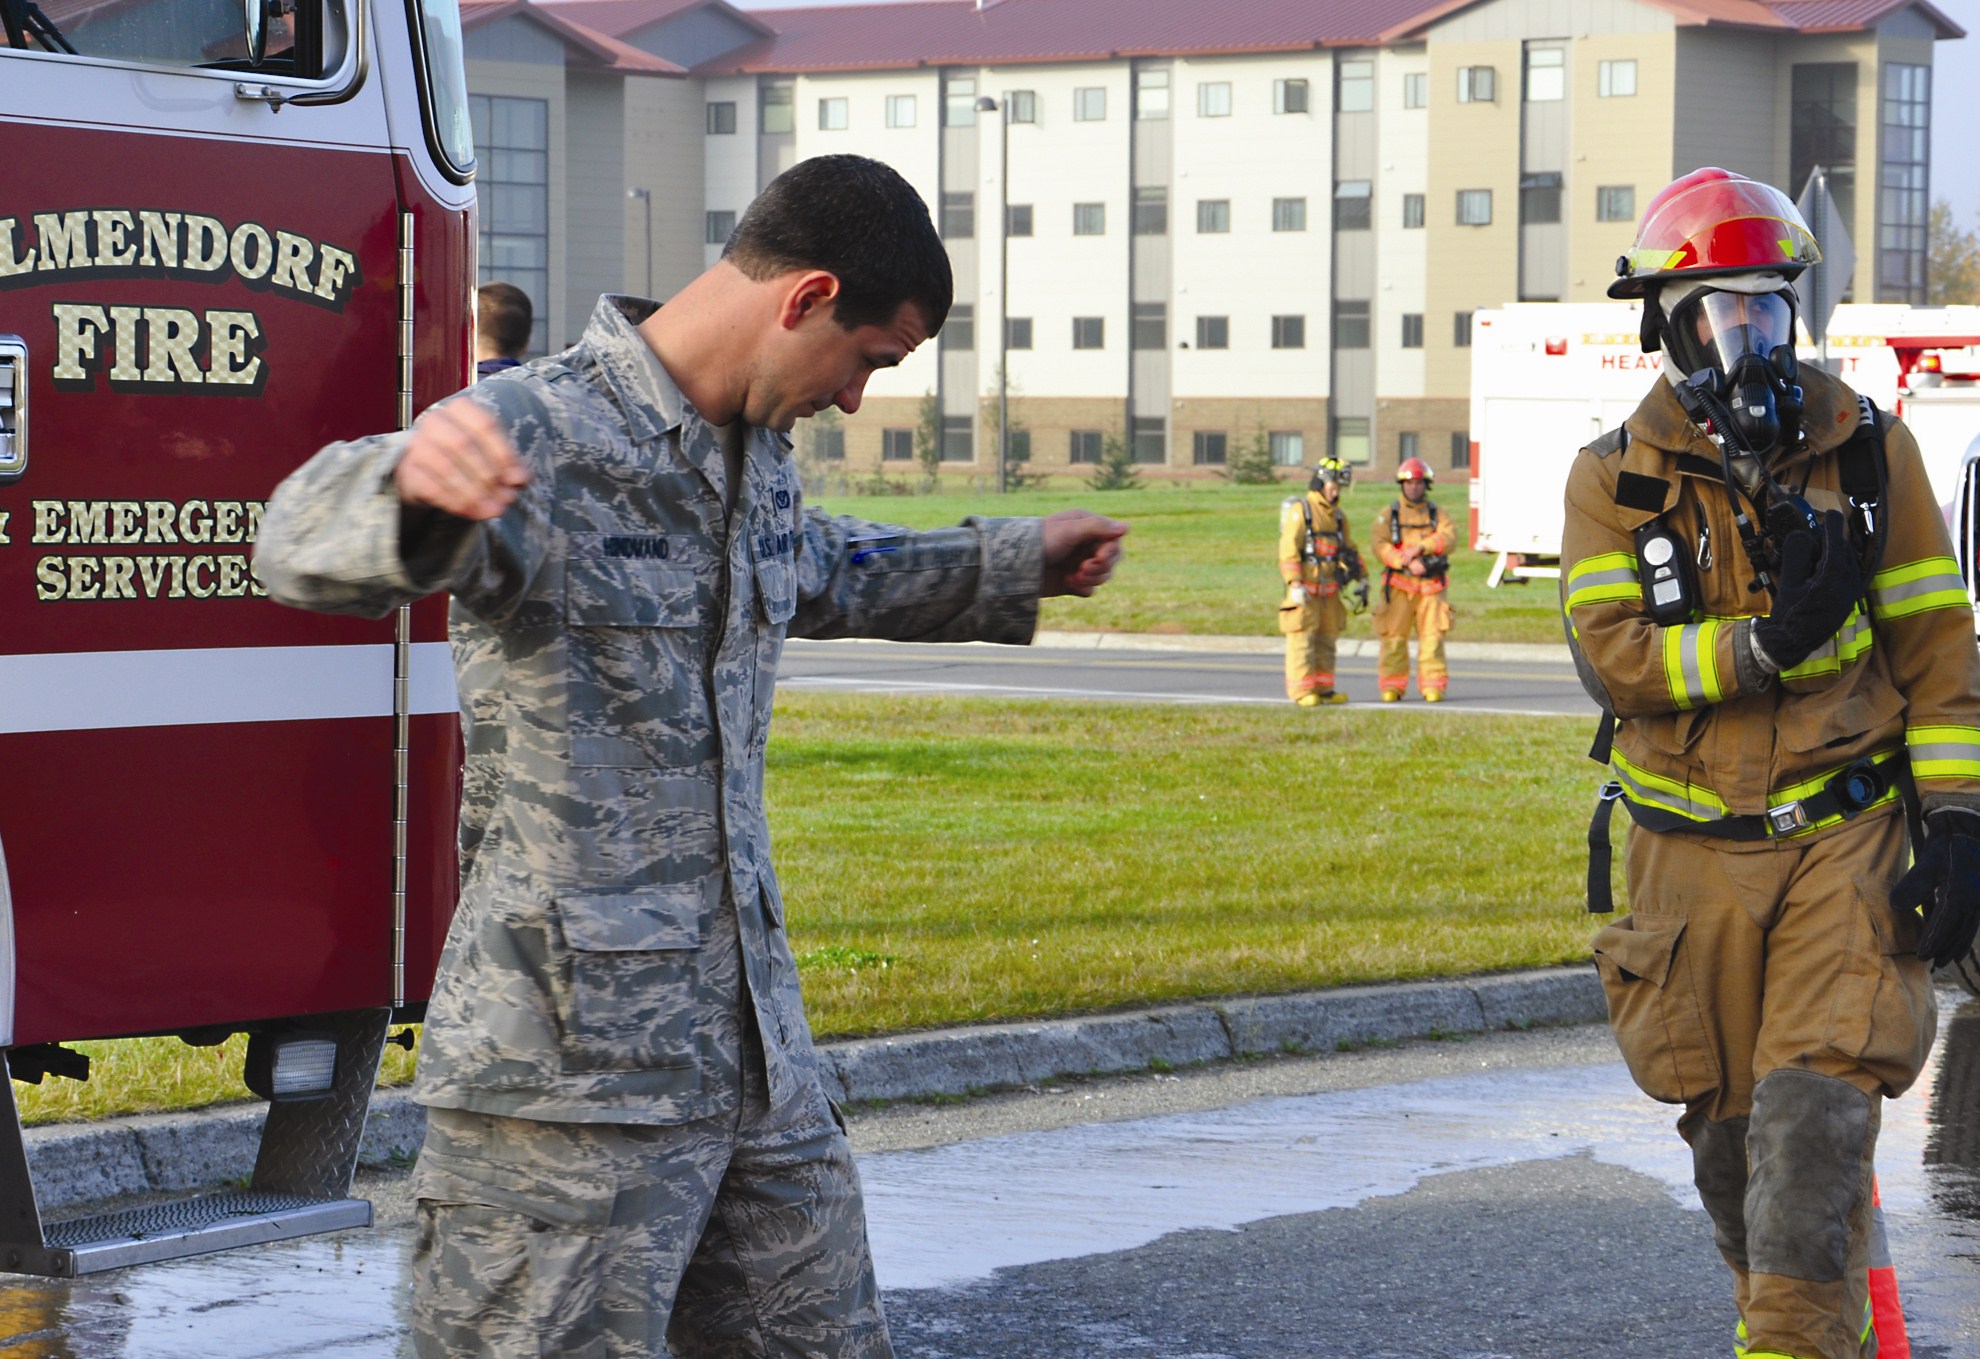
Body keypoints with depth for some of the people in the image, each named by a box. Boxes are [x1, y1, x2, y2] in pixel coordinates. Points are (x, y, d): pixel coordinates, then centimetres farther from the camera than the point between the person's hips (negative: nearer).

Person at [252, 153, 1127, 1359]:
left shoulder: (758, 454, 12)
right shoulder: (539, 437, -17)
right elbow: (309, 543, -36)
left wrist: (1017, 565, 43)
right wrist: (410, 485, -58)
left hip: (759, 1055, 9)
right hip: (570, 1069, -9)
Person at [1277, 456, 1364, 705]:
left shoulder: (1337, 515, 15)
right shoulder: (1300, 510, -8)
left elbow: (1349, 549, 21)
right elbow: (1288, 548, -14)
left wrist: (1362, 579, 13)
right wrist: (1295, 584, -21)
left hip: (1329, 588, 7)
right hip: (1305, 587, -7)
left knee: (1326, 639, 9)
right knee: (1302, 639, -7)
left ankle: (1323, 689, 15)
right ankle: (1301, 692, -6)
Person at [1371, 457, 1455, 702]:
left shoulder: (1437, 514, 13)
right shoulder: (1389, 514, 8)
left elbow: (1449, 537, -5)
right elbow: (1381, 546, -6)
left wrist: (1420, 547, -19)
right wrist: (1408, 562, -20)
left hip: (1431, 586, 1)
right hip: (1399, 586, -1)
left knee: (1432, 636, -3)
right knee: (1394, 637, -3)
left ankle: (1433, 686, 2)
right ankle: (1391, 687, 3)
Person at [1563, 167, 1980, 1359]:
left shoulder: (1868, 450, 2)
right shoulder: (1616, 480, 1)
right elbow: (1611, 654, -10)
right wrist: (1767, 645, -23)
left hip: (1845, 838, -1)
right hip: (1691, 851, 1)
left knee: (1817, 1112, -13)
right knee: (1726, 1122, 9)